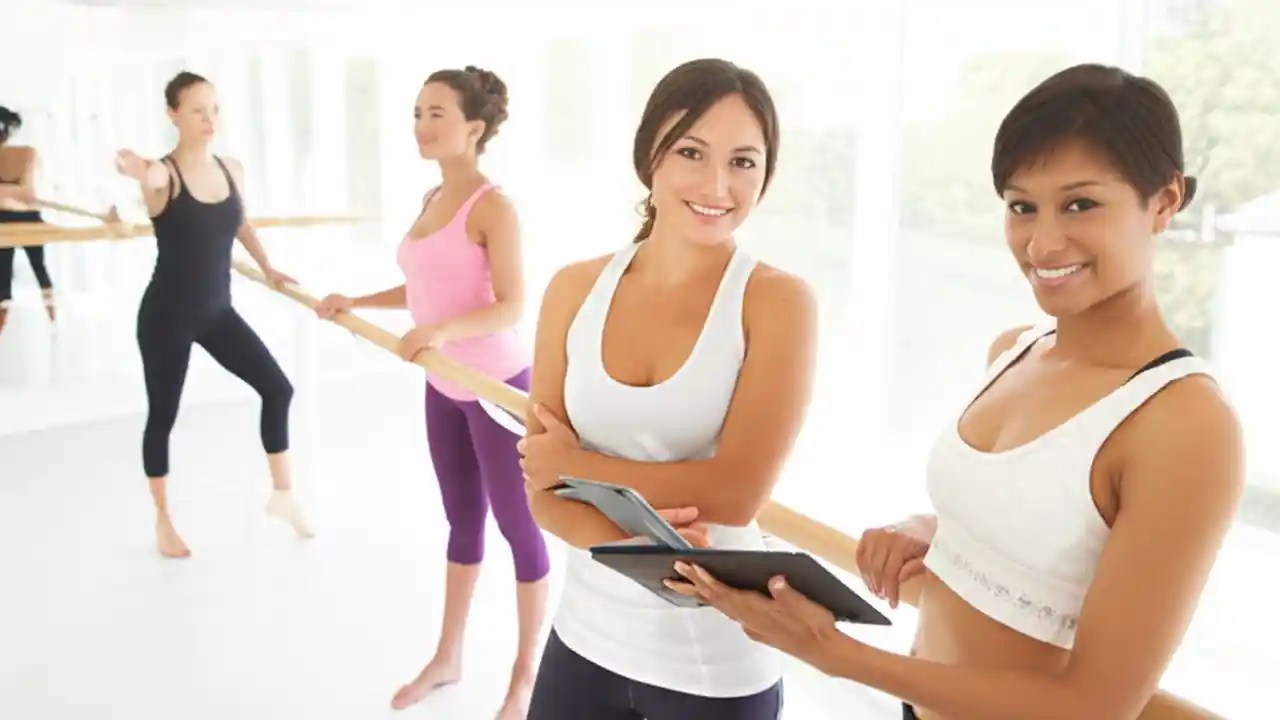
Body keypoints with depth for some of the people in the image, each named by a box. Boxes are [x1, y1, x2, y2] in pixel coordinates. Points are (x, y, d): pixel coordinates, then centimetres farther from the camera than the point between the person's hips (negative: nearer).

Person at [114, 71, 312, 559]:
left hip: (217, 311, 6)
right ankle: (163, 521, 26)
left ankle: (283, 494, 20)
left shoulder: (231, 169, 1)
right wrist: (138, 173, -64)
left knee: (277, 387, 4)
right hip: (166, 315, -5)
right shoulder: (162, 175, -16)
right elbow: (149, 179, -42)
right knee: (163, 413, 7)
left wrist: (267, 269, 24)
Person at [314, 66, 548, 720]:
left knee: (517, 524, 5)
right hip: (444, 388, 8)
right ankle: (447, 657, 34)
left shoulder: (493, 206, -17)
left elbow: (511, 307, -23)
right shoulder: (432, 199, 8)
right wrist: (356, 302, 11)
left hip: (497, 386, -8)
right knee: (462, 518, 19)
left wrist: (444, 330, -37)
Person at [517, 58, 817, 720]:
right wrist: (627, 538, -23)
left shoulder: (778, 301, -13)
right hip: (587, 638, 3)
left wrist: (575, 464, -10)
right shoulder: (575, 289, -3)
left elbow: (734, 493, -20)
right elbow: (542, 490, -4)